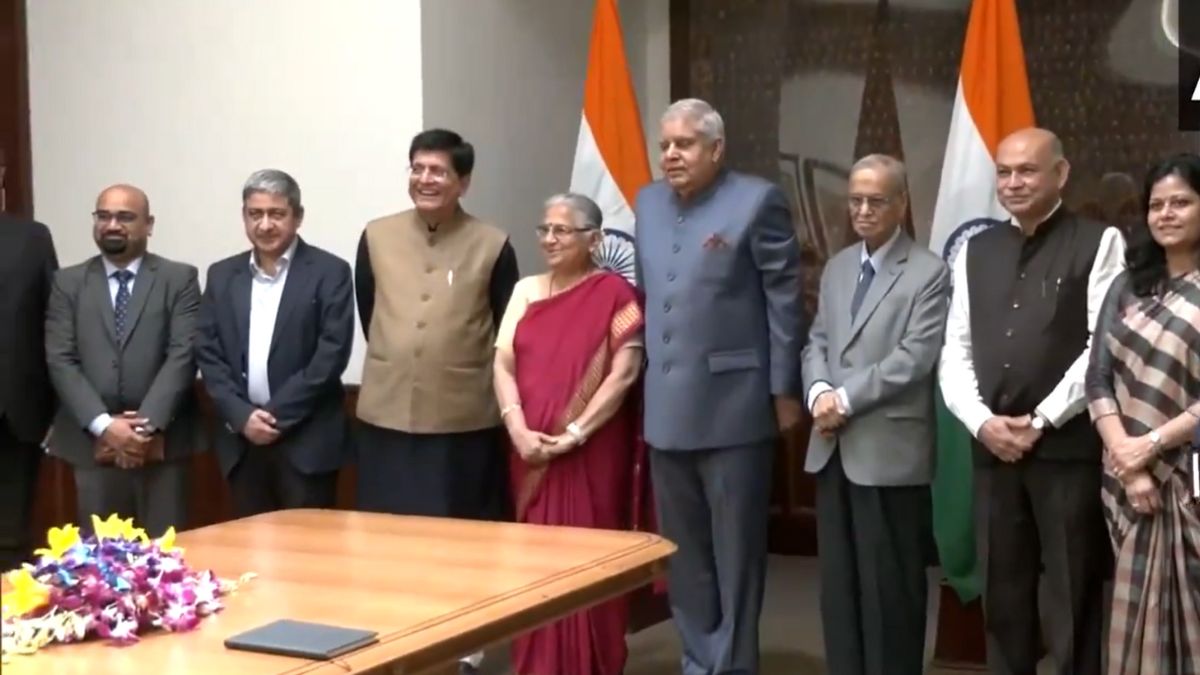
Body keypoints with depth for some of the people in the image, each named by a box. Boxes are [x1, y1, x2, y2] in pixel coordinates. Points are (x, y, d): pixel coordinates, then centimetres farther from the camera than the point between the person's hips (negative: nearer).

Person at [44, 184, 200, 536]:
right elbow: (60, 361, 0)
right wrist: (103, 424, -13)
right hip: (92, 443, 2)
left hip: (162, 441, -2)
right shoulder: (68, 282, 9)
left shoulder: (179, 279, 3)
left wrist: (147, 425, -16)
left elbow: (183, 356, -6)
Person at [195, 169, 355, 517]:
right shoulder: (222, 276, 11)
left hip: (306, 440, -4)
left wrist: (277, 416, -12)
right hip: (241, 439, 4)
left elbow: (331, 355, -9)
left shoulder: (329, 272, -2)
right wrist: (241, 416, -7)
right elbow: (208, 354, 7)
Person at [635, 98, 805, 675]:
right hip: (665, 409, 6)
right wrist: (646, 379, 13)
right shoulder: (648, 203, 11)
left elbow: (784, 300, -7)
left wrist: (785, 390, -7)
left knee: (735, 553, 4)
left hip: (732, 407, -6)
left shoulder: (756, 201, -7)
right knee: (683, 554, 14)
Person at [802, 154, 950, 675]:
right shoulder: (836, 268, 16)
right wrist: (819, 392, -7)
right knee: (839, 582, 12)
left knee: (889, 585, 2)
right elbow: (817, 343, 13)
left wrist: (845, 398, -15)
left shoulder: (928, 273, -6)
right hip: (833, 448, 6)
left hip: (889, 450, -6)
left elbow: (913, 359, -14)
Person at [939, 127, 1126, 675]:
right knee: (1002, 599, 10)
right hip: (992, 449, 5)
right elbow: (955, 351, 10)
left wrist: (1041, 421, -12)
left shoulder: (1098, 243, -1)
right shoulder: (976, 250, 14)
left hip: (1068, 447, -4)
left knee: (1073, 601, 2)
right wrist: (982, 421, -6)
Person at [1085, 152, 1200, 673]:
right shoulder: (1128, 286, 12)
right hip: (1130, 479, 4)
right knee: (1140, 614, 7)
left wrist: (1151, 444, -13)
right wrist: (1126, 461, -7)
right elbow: (1098, 380, 5)